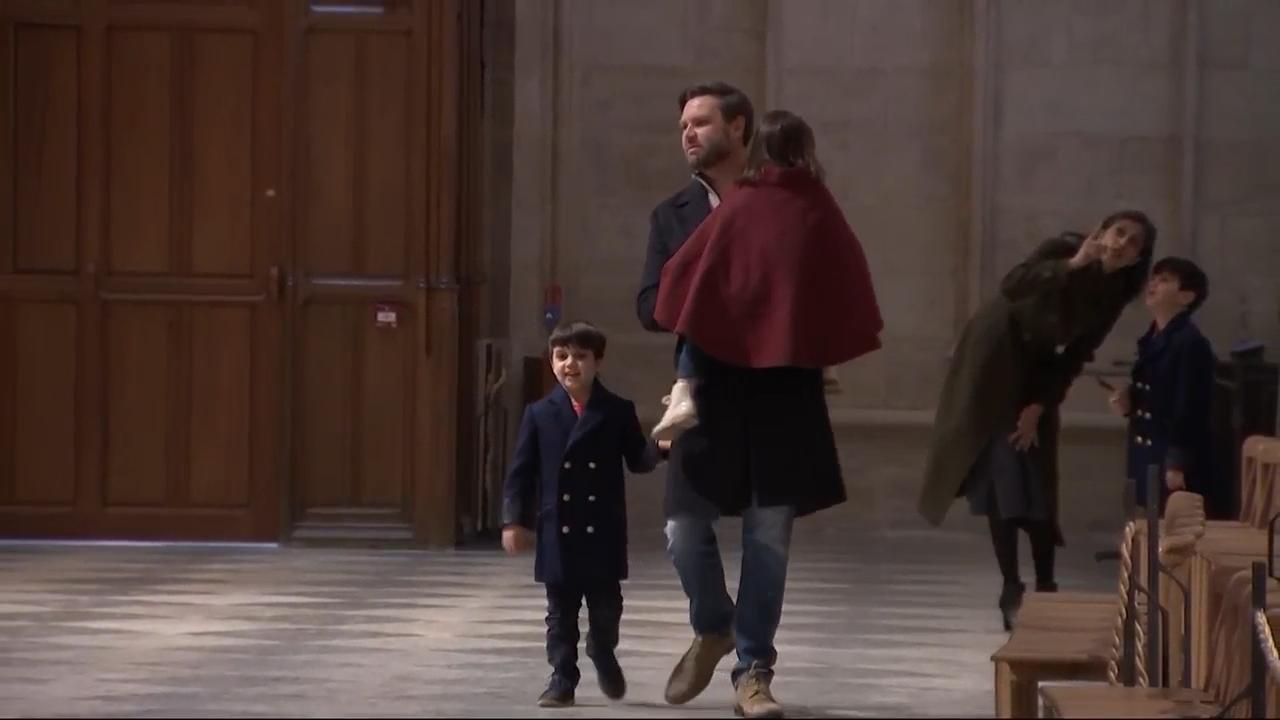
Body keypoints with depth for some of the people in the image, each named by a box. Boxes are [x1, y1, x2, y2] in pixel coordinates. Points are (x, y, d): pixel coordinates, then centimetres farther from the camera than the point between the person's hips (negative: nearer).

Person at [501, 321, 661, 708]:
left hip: (603, 532, 0)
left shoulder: (618, 411, 3)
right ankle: (562, 678, 14)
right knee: (561, 610, 5)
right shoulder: (539, 413, 3)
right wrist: (515, 520, -3)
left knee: (606, 605, 7)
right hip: (558, 532, 0)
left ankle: (603, 653, 36)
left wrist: (659, 448, -20)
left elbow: (638, 460, 3)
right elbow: (522, 471, 2)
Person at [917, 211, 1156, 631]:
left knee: (1037, 481, 3)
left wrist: (1039, 406, -9)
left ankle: (1045, 586, 10)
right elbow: (1011, 286, -37)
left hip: (1037, 366, 5)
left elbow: (1076, 356, -2)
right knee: (1001, 475, -10)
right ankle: (1012, 589, -10)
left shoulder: (1114, 293, -6)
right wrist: (1073, 265, -47)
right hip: (995, 355, -5)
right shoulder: (1066, 249, -21)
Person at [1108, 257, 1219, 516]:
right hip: (1149, 457, 9)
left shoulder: (1191, 343, -15)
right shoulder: (1151, 340, 13)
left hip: (1175, 459, -9)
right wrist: (1128, 403, 2)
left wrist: (1178, 464, -21)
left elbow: (1191, 407, -19)